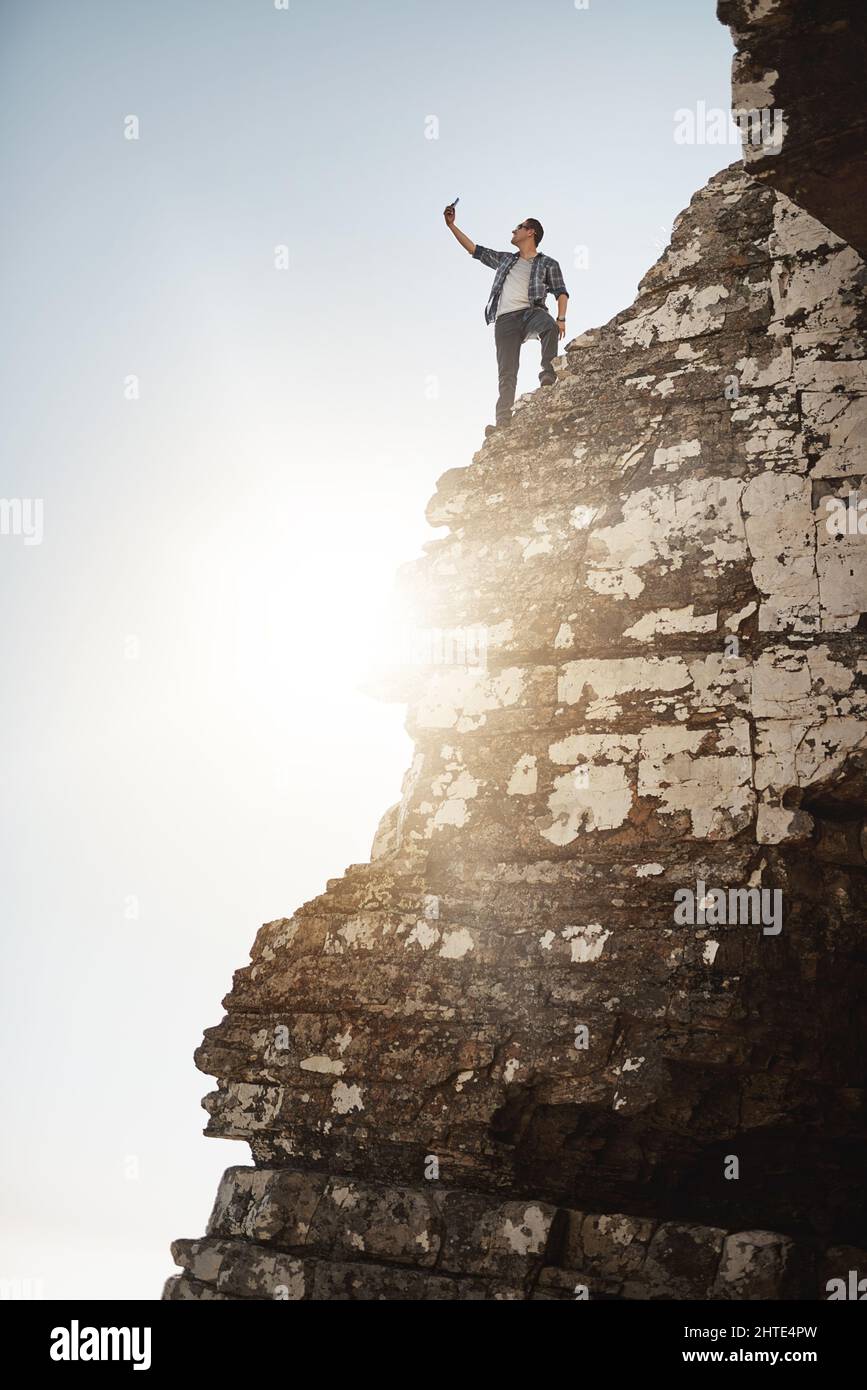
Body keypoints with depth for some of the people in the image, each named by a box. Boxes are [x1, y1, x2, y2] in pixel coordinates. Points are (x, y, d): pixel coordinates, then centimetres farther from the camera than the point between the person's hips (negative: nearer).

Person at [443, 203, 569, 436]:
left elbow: (561, 292, 7)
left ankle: (548, 375, -44)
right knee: (506, 374, -11)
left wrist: (561, 318, -11)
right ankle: (503, 423, -20)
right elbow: (474, 249, 32)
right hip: (505, 319, 3)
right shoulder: (505, 259, 29)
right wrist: (451, 225, 29)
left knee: (549, 325, -40)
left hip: (531, 311, -3)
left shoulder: (548, 264, 17)